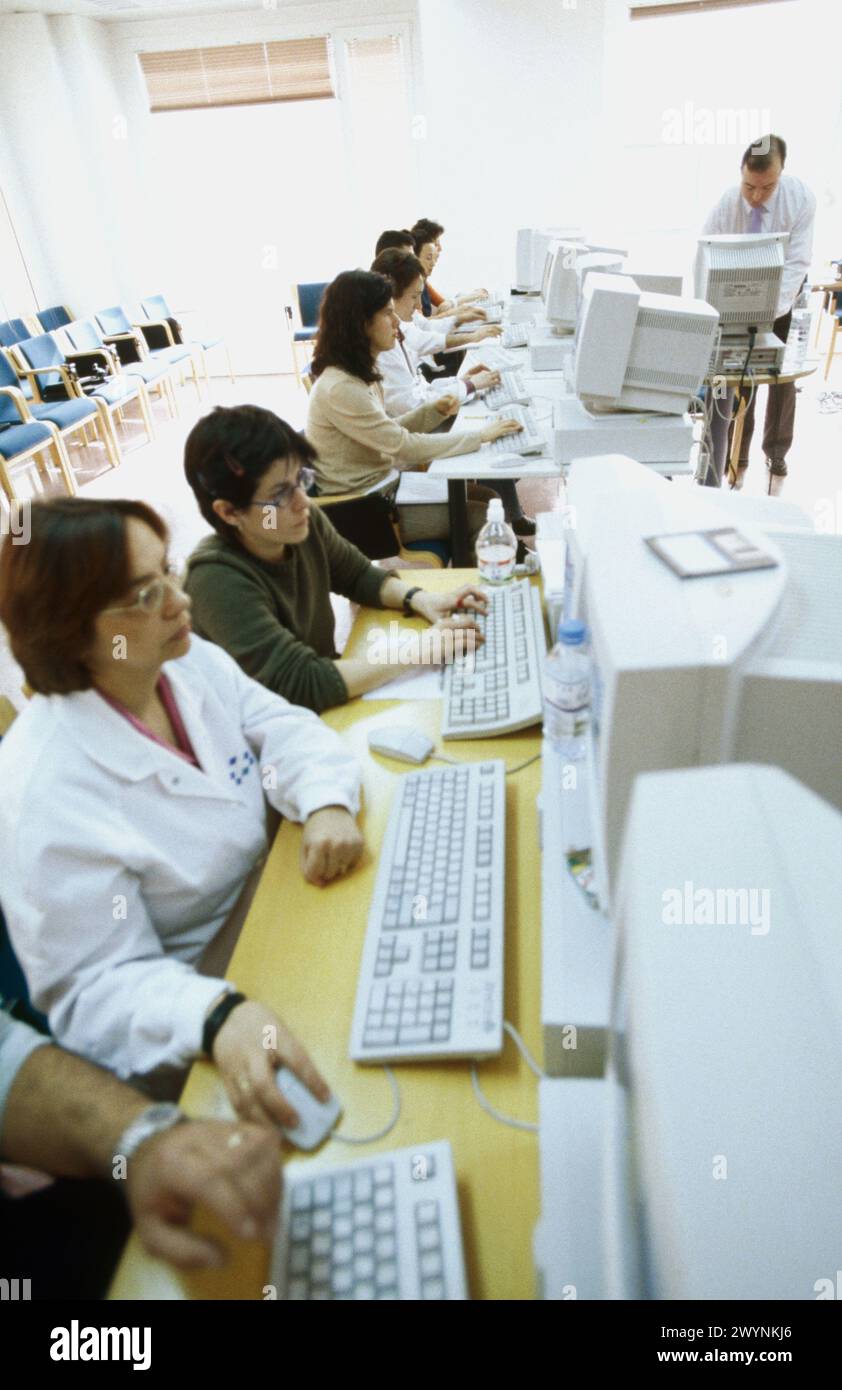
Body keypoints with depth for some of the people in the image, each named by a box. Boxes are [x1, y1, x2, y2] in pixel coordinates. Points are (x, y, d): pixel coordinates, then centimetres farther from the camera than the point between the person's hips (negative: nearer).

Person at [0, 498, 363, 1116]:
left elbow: (284, 729, -2)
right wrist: (217, 1017, -41)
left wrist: (327, 802, -23)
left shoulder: (190, 660, -7)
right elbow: (95, 989, -23)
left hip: (274, 910, 7)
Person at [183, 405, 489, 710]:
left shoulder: (305, 522, -8)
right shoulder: (218, 581, -27)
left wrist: (420, 600, -9)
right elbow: (302, 684, -32)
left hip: (330, 701, 7)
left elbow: (359, 575, 10)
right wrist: (423, 650, -29)